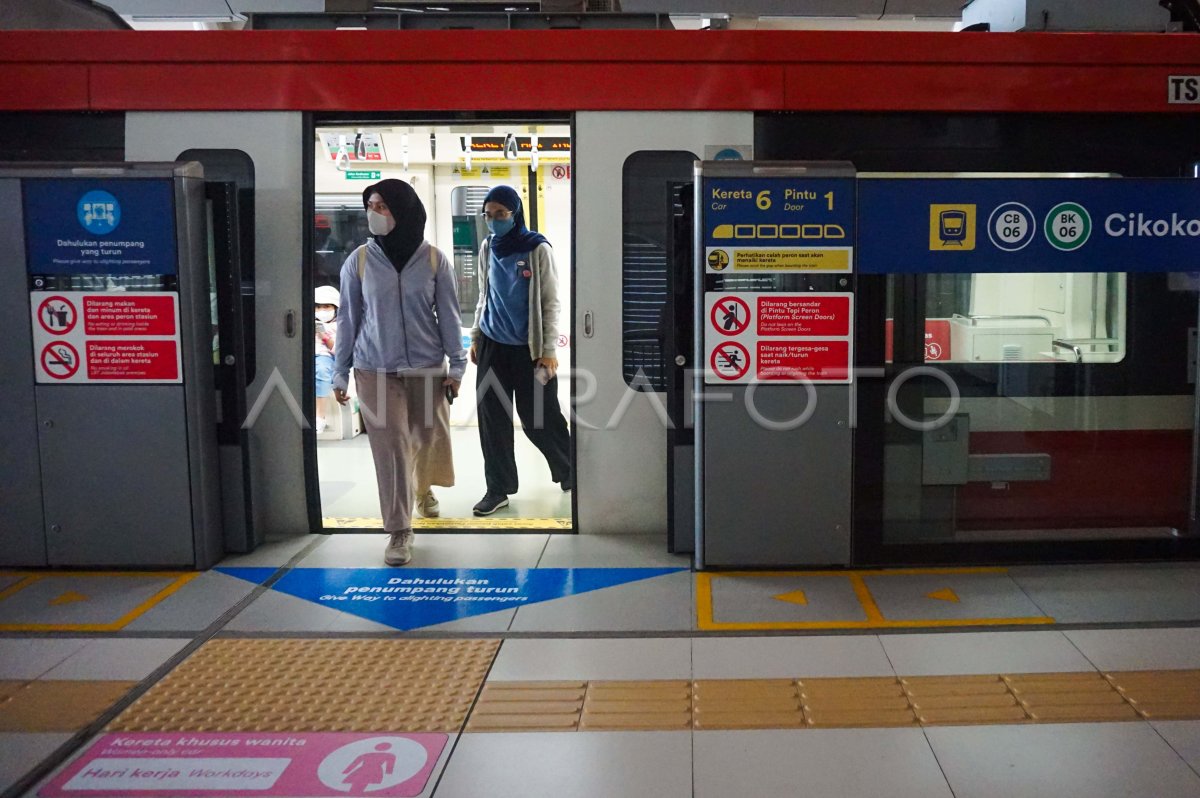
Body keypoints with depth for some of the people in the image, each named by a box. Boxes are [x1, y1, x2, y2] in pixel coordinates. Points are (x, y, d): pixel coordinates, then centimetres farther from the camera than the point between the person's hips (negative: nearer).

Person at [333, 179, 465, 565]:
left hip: (427, 367, 1)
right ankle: (399, 531, 5)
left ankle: (424, 486, 47)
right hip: (376, 370, -1)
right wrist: (340, 373, 3)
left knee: (430, 437, 13)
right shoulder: (360, 260, -1)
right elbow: (348, 318, 3)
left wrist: (456, 366, 1)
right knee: (390, 447, -5)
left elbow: (449, 315, 3)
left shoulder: (434, 259, -2)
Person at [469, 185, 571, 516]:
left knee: (539, 418, 1)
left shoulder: (537, 249, -8)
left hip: (529, 348, -4)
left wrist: (548, 350, -12)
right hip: (493, 346, 4)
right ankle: (498, 488, 14)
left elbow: (550, 302, -8)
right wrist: (476, 337, 14)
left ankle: (568, 471, 25)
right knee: (492, 419, 3)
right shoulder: (488, 249, 6)